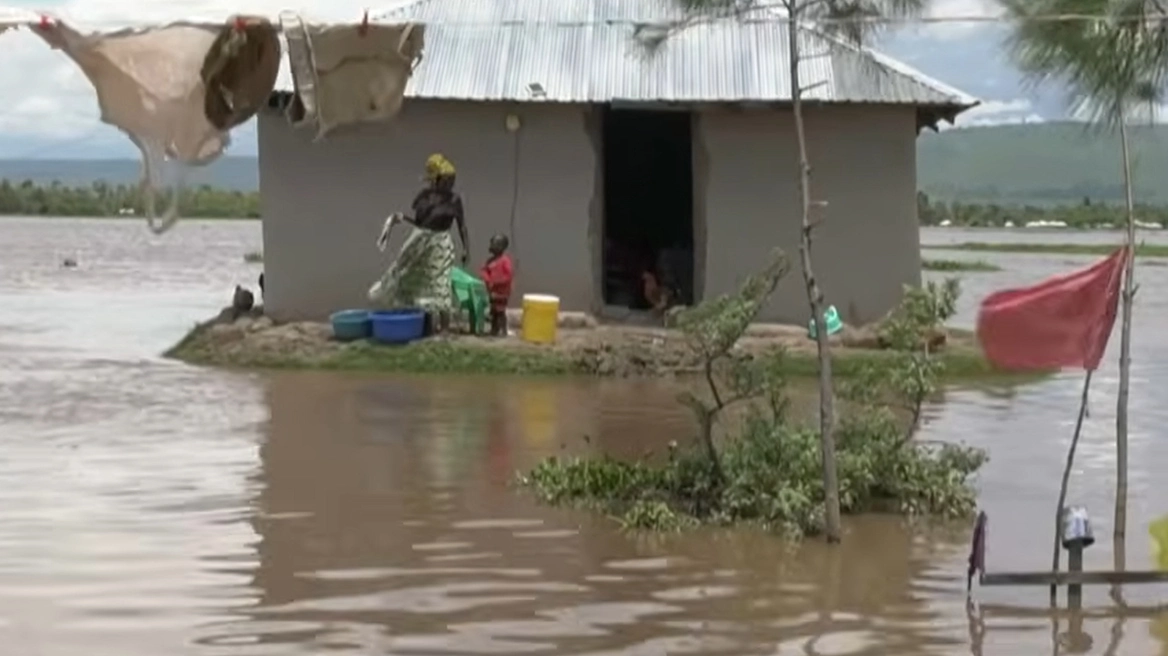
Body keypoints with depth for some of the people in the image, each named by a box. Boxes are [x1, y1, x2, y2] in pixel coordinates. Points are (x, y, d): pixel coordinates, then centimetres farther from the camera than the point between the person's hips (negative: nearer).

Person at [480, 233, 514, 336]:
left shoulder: (505, 260, -14)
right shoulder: (490, 260, 8)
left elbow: (510, 274, -19)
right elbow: (485, 271, 12)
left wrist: (498, 282, -22)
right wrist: (487, 280, -8)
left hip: (502, 292, -7)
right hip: (493, 291, 7)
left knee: (500, 311, -5)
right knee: (493, 311, 12)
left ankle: (503, 331, 2)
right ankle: (494, 330, 21)